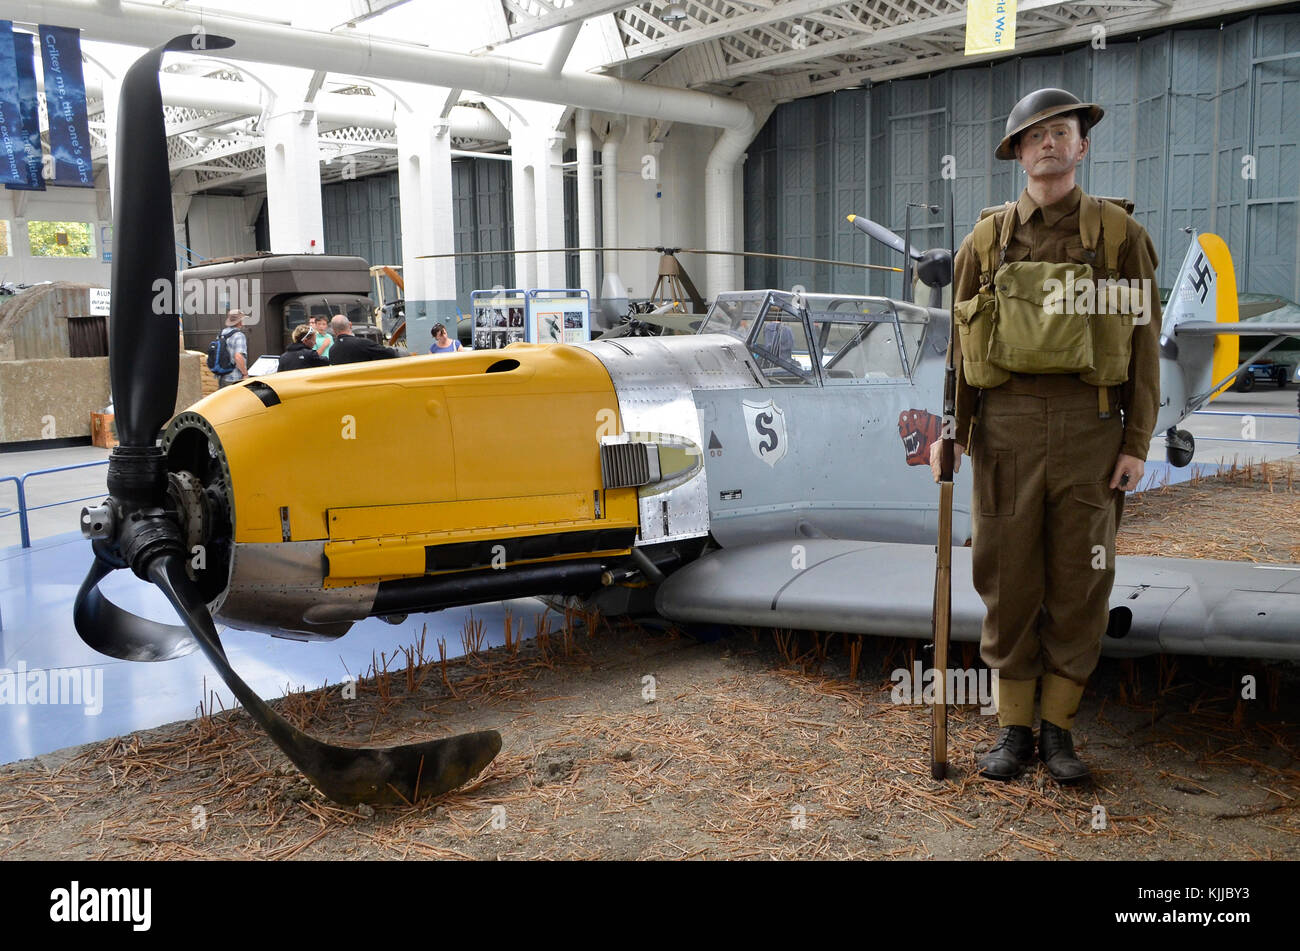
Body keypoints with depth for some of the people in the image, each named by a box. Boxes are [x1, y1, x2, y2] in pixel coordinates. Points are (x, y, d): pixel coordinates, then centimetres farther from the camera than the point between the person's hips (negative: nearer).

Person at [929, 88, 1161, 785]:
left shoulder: (1119, 234, 6)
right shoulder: (987, 239, 9)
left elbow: (1143, 341, 3)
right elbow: (959, 339, 9)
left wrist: (1137, 442, -4)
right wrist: (948, 429, -1)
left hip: (1090, 427, 0)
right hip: (1006, 426, 1)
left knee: (1079, 582, 4)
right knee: (1008, 579, 4)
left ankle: (1059, 729, 18)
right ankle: (1014, 729, 16)